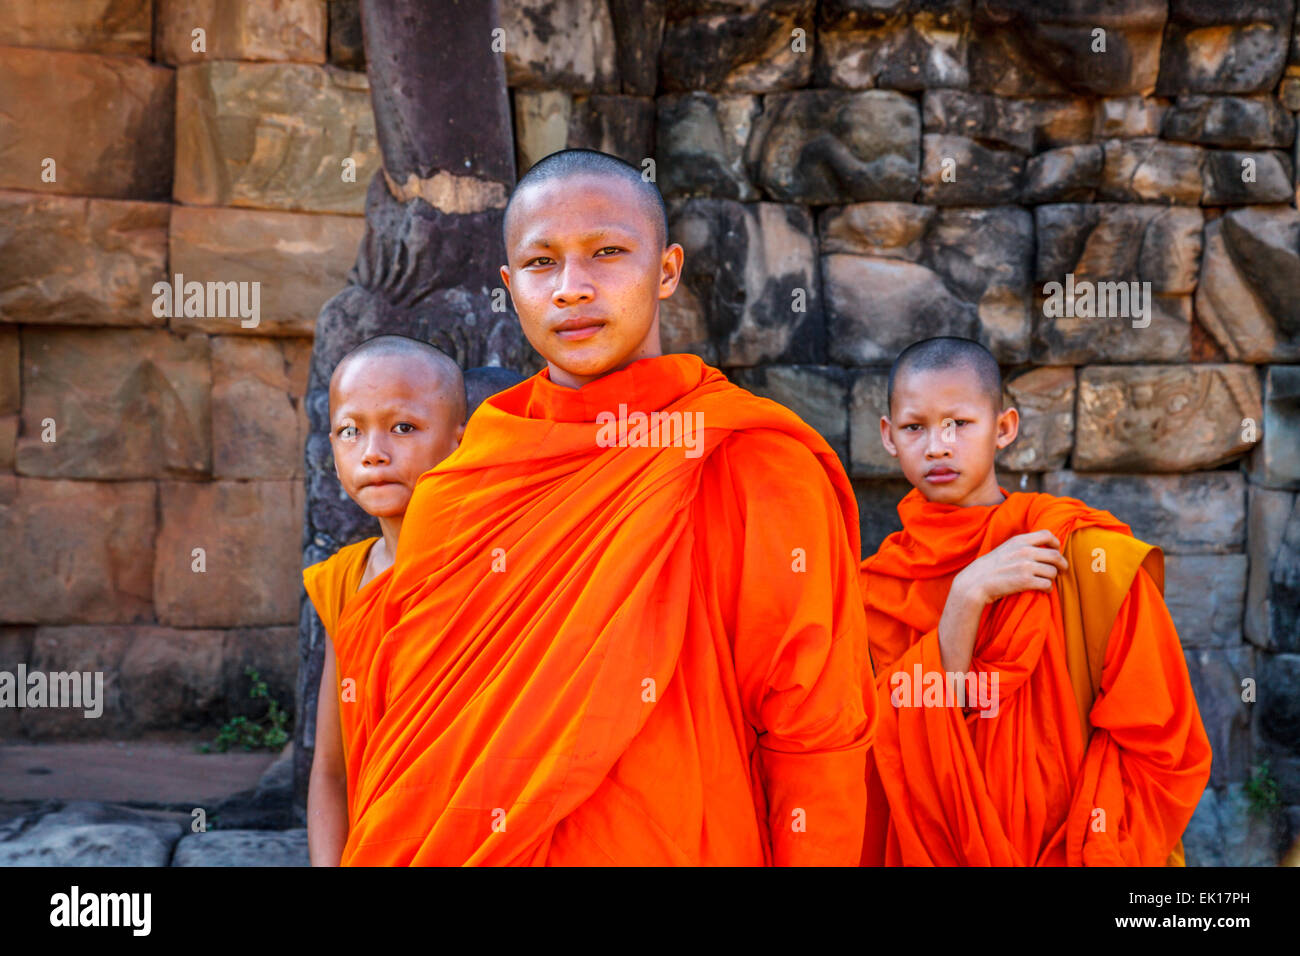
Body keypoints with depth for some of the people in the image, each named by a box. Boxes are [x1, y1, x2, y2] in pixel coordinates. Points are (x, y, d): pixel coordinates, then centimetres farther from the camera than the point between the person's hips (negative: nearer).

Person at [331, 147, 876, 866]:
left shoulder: (761, 468, -13)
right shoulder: (451, 496, -1)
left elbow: (815, 740, -13)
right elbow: (402, 732, 6)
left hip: (679, 848, -3)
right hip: (454, 848, 4)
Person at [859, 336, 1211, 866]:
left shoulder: (1086, 556, -14)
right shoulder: (882, 584, -4)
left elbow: (1166, 754, -12)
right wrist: (967, 597, -24)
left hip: (1069, 851, -2)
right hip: (932, 853, 2)